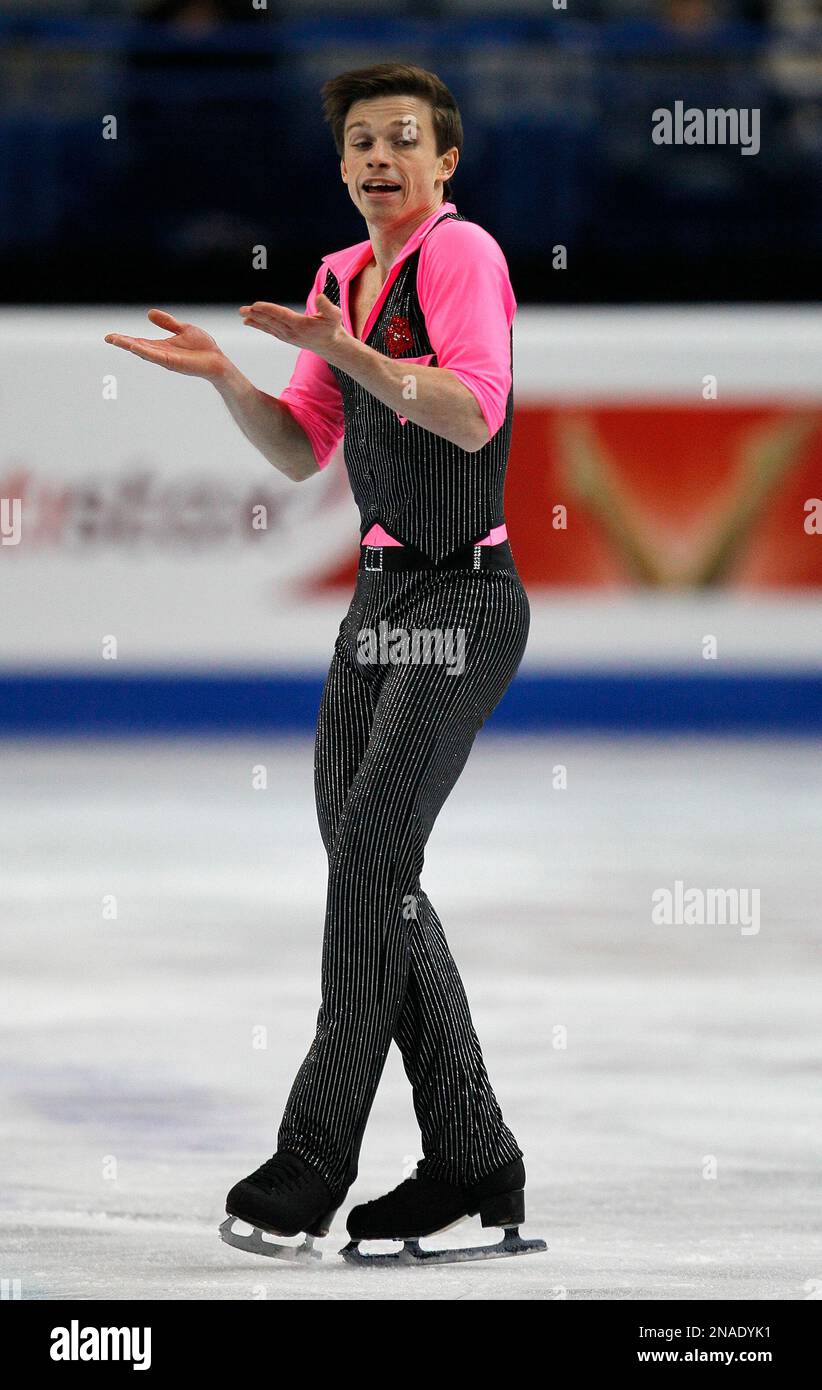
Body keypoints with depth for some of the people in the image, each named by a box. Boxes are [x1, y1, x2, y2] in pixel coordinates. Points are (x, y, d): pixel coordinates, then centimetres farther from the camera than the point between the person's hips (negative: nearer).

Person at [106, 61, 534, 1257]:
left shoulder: (461, 252, -10)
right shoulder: (342, 276, 16)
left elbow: (475, 416, -24)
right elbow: (300, 451, 17)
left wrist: (351, 353, -35)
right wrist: (224, 375, 1)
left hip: (462, 598, -9)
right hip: (380, 597, 9)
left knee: (372, 846, -16)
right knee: (364, 860, 6)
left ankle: (315, 1154, -15)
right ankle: (472, 1158, 11)